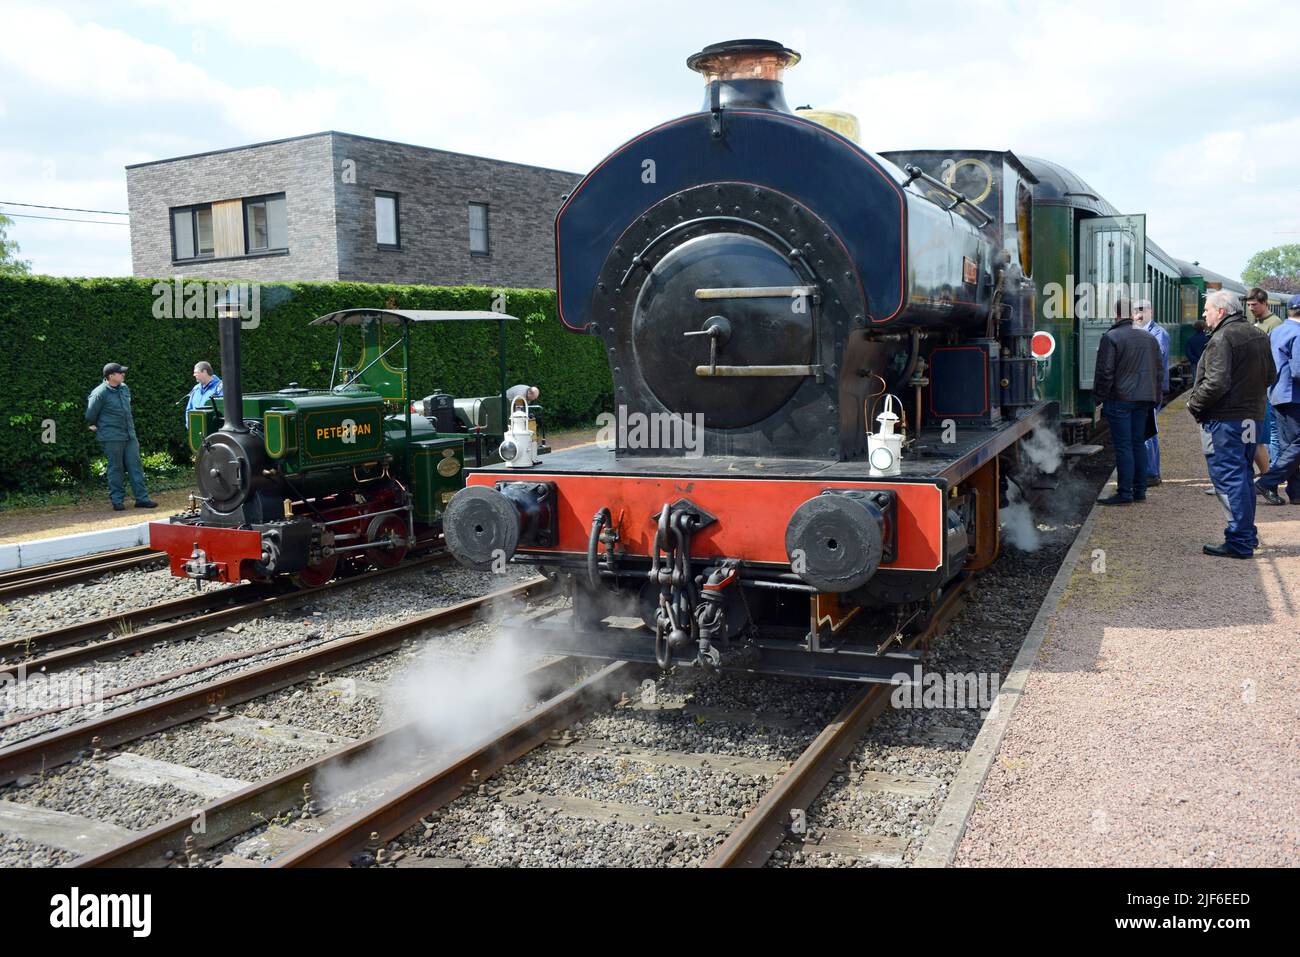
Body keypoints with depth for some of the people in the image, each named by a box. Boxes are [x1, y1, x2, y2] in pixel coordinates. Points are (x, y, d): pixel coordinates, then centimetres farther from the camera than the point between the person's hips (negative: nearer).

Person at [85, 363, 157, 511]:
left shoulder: (124, 388, 9)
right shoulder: (100, 393, -14)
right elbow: (90, 415, -4)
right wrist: (95, 427, 11)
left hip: (130, 435, 6)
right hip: (112, 437, -6)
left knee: (135, 466, 5)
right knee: (115, 468, 2)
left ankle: (142, 498, 8)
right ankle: (117, 500, 12)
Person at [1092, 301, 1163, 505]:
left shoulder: (1111, 337, -10)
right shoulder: (1149, 338, 13)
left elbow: (1105, 372, -14)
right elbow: (1158, 370, 17)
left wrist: (1099, 397, -4)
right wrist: (1154, 398, 22)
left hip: (1119, 399, -7)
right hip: (1144, 400, 7)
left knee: (1123, 446, -5)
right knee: (1138, 443, 13)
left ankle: (1125, 493, -4)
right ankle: (1139, 491, 17)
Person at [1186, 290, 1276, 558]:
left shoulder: (1222, 338, -17)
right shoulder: (1259, 335, 13)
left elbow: (1216, 383, -24)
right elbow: (1270, 375, 20)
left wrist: (1194, 403, -10)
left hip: (1224, 419, -9)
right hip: (1252, 416, 9)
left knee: (1229, 479, -6)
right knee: (1243, 476, 18)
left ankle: (1239, 542, -4)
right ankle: (1248, 534, 26)